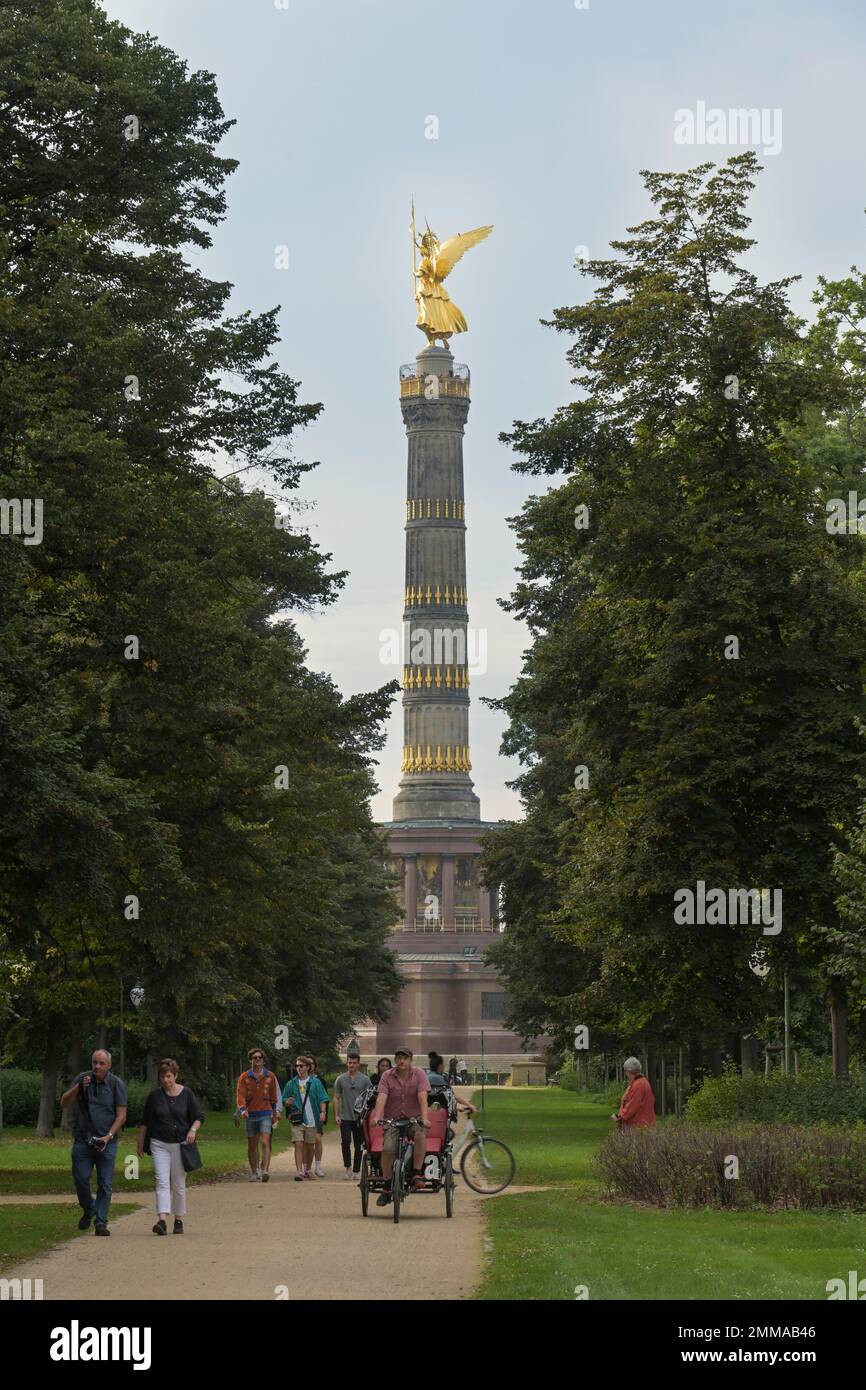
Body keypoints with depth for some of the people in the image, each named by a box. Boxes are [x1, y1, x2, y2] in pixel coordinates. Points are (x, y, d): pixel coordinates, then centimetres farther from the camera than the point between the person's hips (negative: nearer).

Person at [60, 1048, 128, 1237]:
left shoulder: (116, 1084, -1)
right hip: (82, 1140, 2)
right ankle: (88, 1210, 24)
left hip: (106, 1142, -2)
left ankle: (101, 1222, 1)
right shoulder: (82, 1078, 5)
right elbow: (64, 1104, 3)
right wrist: (78, 1087, -13)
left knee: (105, 1184, -4)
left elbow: (121, 1115, -3)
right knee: (80, 1179, -2)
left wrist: (109, 1136, -15)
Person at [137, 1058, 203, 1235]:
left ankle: (179, 1221, 19)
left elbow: (198, 1117, 4)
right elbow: (145, 1121, 10)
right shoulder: (155, 1095, 2)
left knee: (179, 1185, 7)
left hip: (181, 1144, 0)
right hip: (159, 1144, 0)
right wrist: (140, 1143, 11)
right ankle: (162, 1221, -23)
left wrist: (193, 1130, -15)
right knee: (162, 1182, -13)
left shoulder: (187, 1093, 1)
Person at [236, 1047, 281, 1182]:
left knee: (265, 1143, -16)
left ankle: (265, 1170, -23)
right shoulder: (244, 1077, 4)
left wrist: (275, 1113, 18)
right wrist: (242, 1110, -21)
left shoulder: (270, 1076, 7)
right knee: (252, 1146, 8)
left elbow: (274, 1096, 15)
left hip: (266, 1115, -1)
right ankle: (254, 1172, 18)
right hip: (250, 1115, 1)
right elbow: (241, 1095, -4)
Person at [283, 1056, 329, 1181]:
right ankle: (299, 1171, -16)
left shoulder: (315, 1082, 4)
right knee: (298, 1145, -13)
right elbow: (284, 1100, 13)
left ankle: (308, 1170, 26)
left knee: (310, 1146, 10)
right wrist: (287, 1102, -9)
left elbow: (323, 1099, 2)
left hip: (312, 1120, 1)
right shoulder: (291, 1084, 8)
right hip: (297, 1120, 0)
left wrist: (323, 1112, -12)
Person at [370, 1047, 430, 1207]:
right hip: (393, 1120, 1)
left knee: (420, 1134, -35)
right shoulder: (388, 1076, -1)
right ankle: (387, 1189, -6)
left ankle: (417, 1174, -23)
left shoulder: (419, 1074, -3)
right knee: (388, 1149, -22)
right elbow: (381, 1098, -13)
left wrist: (424, 1118, -29)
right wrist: (376, 1117, -30)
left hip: (414, 1118, -1)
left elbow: (422, 1097, -15)